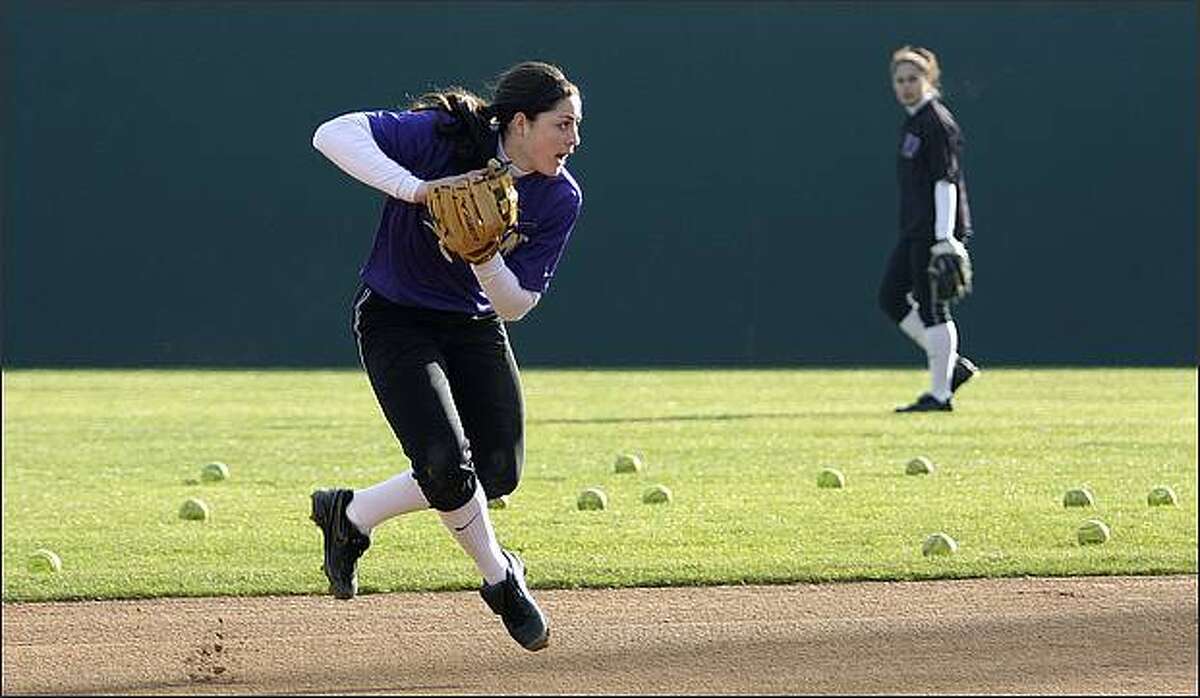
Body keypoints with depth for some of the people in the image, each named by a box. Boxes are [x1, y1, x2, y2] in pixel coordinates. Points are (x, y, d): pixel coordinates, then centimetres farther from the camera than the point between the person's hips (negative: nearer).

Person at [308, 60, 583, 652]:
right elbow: (333, 134, -34)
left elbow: (515, 305, -11)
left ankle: (351, 514, 18)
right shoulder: (441, 138, -24)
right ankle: (501, 580, 7)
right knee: (447, 464, -20)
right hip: (395, 320, -5)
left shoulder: (560, 198, -12)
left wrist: (485, 257, -32)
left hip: (475, 329, 5)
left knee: (498, 473, -2)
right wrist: (415, 189, -44)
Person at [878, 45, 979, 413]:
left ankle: (940, 394, -2)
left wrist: (943, 237, -23)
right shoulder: (911, 123, 17)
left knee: (932, 307, -7)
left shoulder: (937, 123, -12)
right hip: (914, 231, 10)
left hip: (936, 231, -10)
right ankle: (953, 366, 15)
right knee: (890, 298, 10)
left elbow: (946, 180, -18)